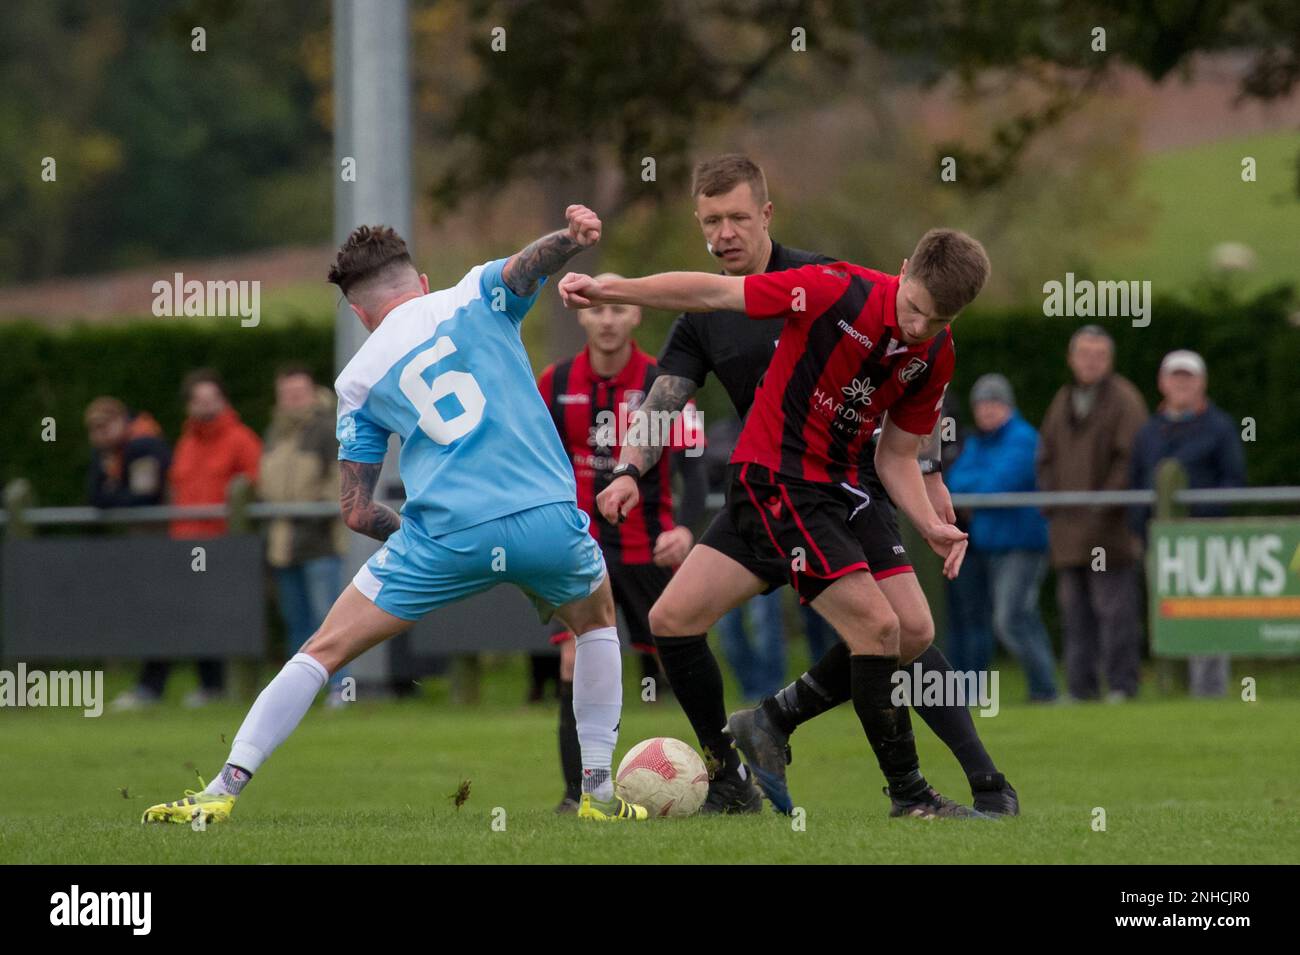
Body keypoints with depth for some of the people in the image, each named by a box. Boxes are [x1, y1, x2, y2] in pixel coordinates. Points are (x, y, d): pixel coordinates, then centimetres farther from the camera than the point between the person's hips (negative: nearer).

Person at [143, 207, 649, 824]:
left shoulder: (359, 380, 17)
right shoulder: (475, 298, 16)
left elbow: (356, 512, 14)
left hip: (446, 535, 0)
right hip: (548, 518, 1)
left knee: (324, 650, 12)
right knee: (596, 621, 32)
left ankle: (222, 791, 3)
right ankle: (598, 791, 25)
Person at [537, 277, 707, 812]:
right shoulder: (556, 384, -1)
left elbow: (691, 469, -14)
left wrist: (684, 528, -30)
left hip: (649, 547, -1)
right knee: (576, 660, -14)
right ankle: (577, 793, -10)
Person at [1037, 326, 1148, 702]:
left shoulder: (1123, 400, -4)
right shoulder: (1063, 402, 18)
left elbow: (1132, 459, -11)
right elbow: (1047, 456, 23)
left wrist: (1107, 504, -15)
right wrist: (1050, 500, 9)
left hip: (1109, 528, -7)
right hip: (1069, 528, 7)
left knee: (1114, 609, -8)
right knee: (1074, 612, 7)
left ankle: (1121, 685, -6)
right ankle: (1081, 688, 11)